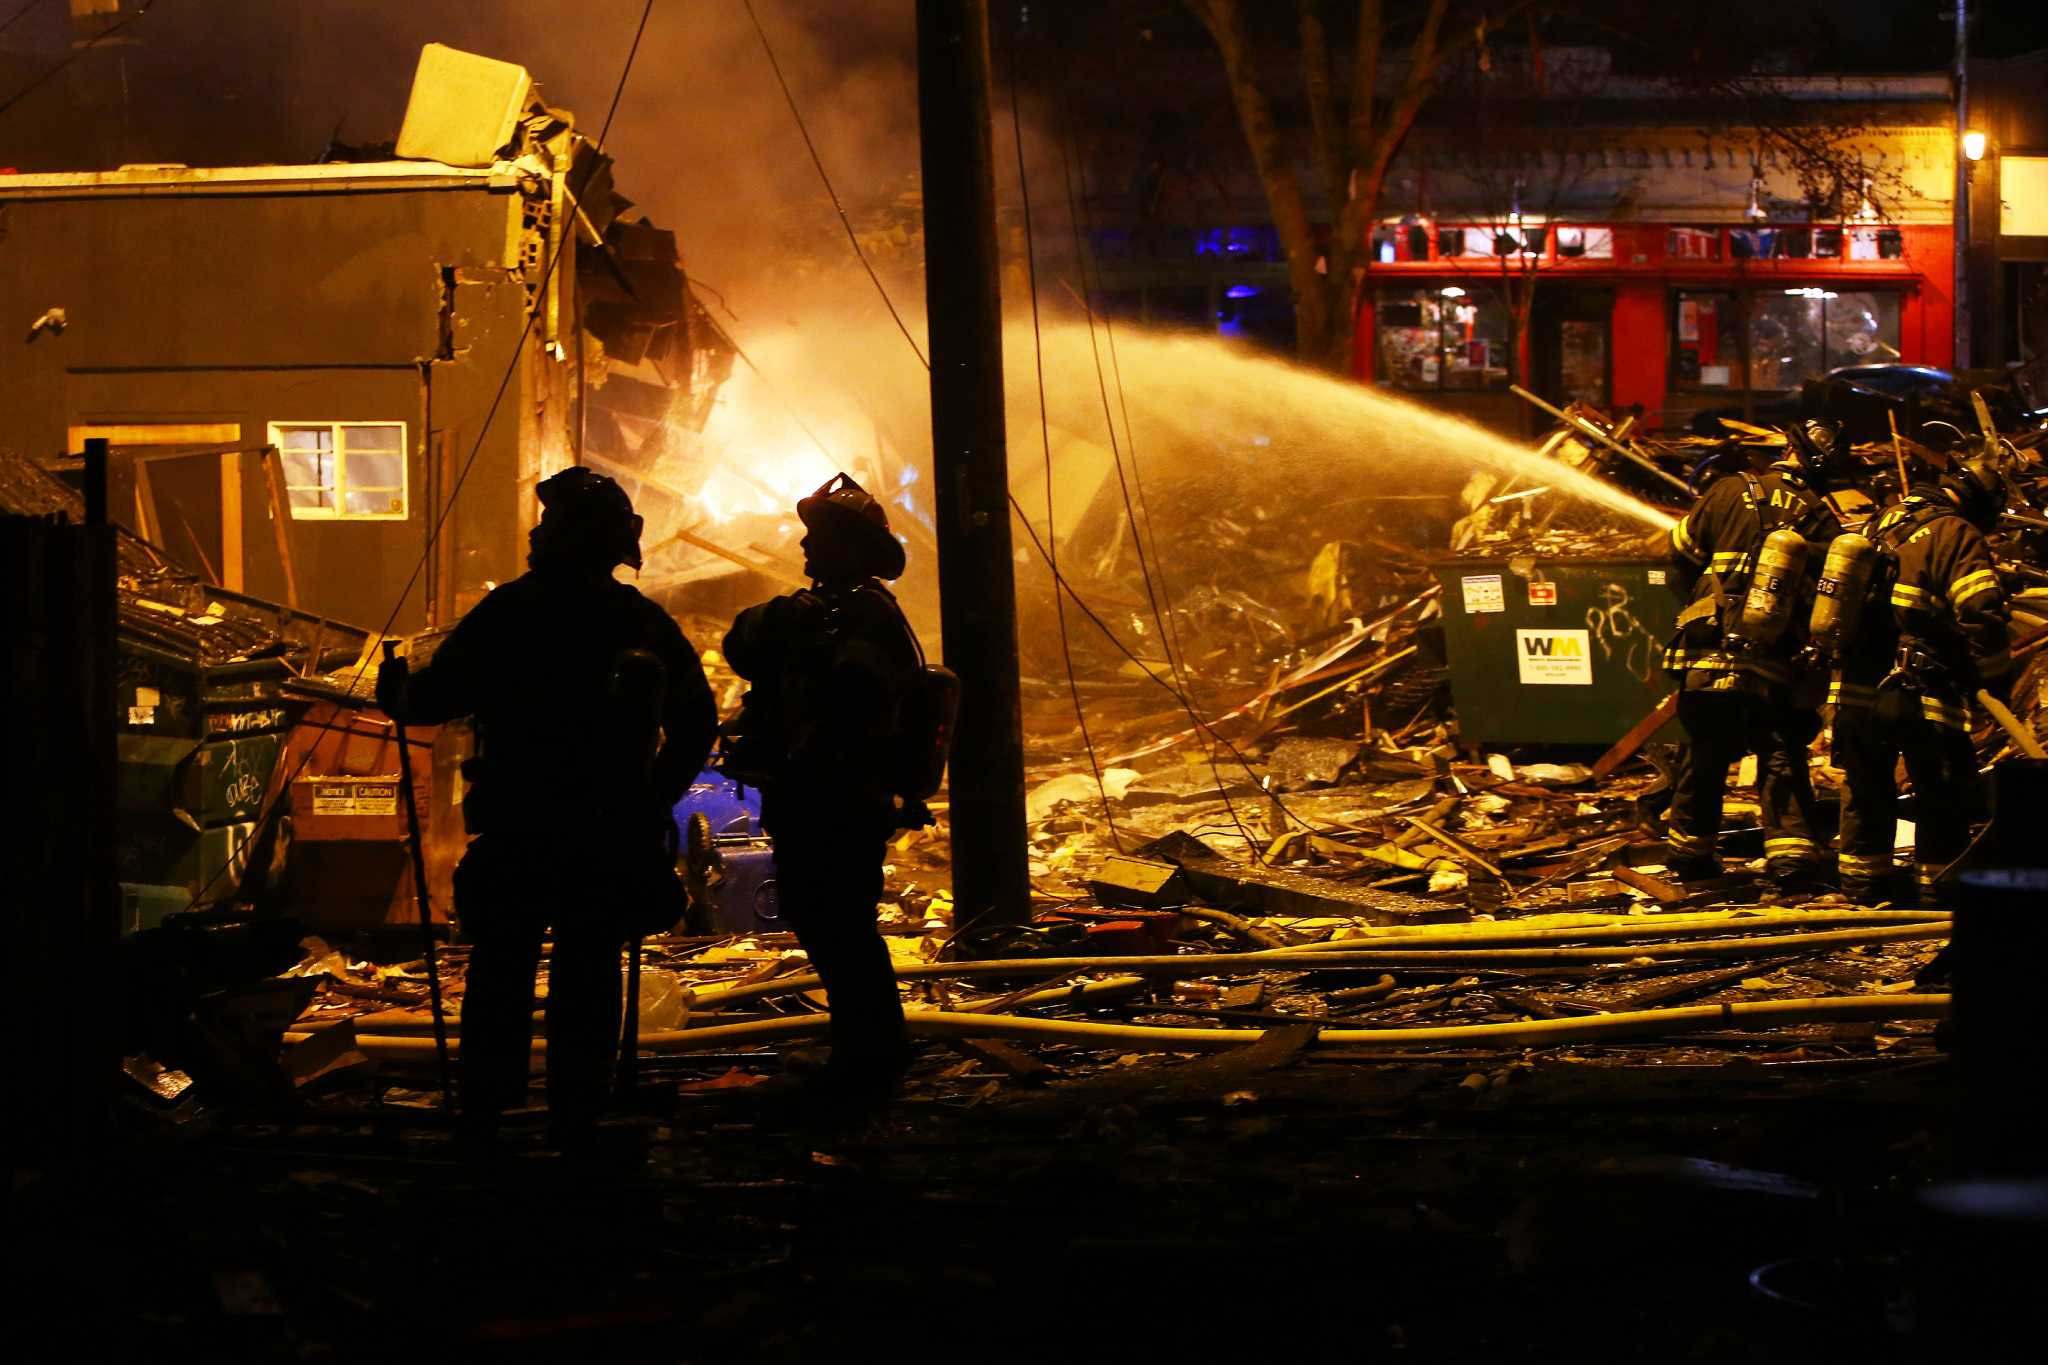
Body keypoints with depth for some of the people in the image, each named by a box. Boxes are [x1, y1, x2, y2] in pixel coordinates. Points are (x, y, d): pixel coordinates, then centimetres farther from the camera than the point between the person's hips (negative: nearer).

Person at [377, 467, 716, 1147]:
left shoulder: (508, 612, -7)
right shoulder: (644, 622, 3)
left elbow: (438, 695, -6)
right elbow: (697, 721, 6)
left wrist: (397, 695, 15)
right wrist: (654, 799, 15)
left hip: (517, 828, -2)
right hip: (614, 831, 2)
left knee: (502, 963, 9)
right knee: (589, 965, 9)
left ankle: (486, 1103, 10)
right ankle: (577, 1109, 8)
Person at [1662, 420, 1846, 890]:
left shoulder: (1731, 492, 0)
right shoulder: (1824, 523, 1)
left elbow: (1682, 553, 8)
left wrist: (1697, 594, 26)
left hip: (1710, 655, 1)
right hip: (1778, 667, -1)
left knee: (1704, 756, 14)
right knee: (1782, 761, 3)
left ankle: (1690, 851, 24)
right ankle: (1791, 850, -12)